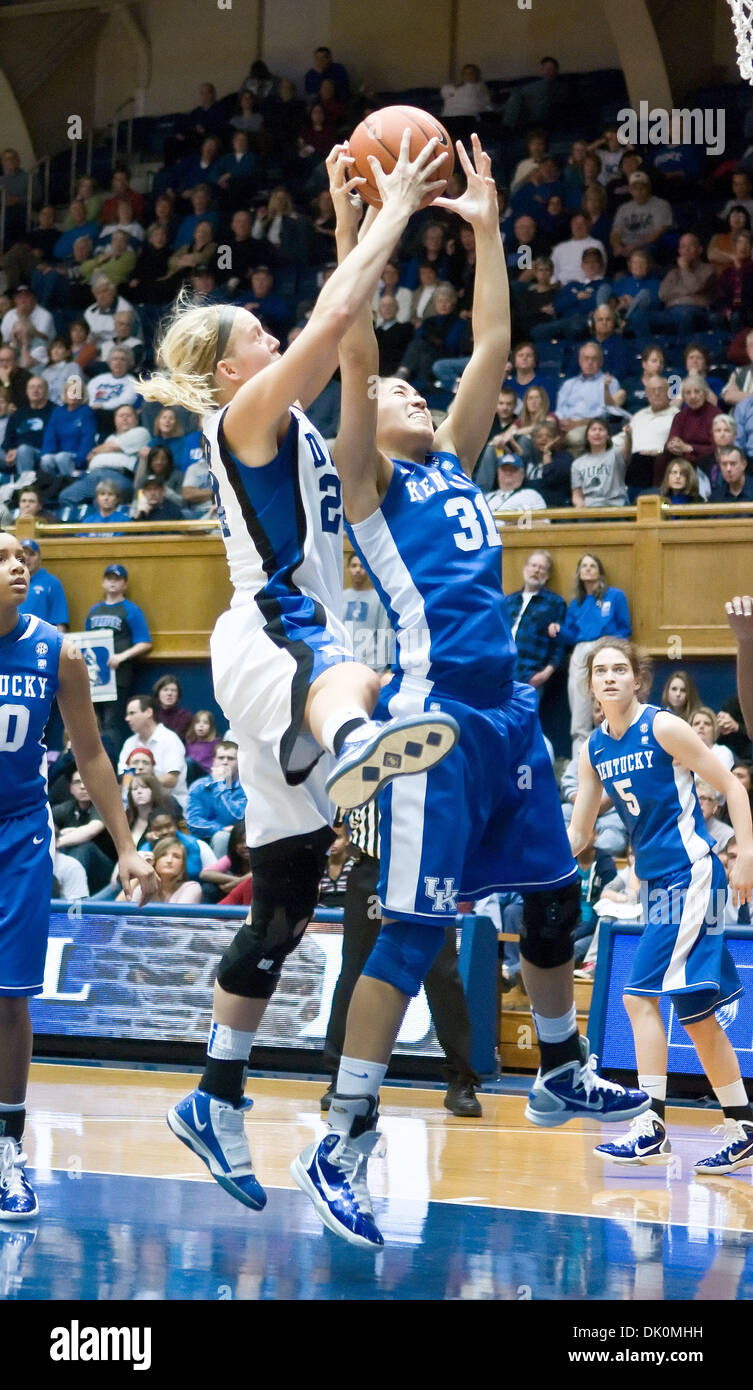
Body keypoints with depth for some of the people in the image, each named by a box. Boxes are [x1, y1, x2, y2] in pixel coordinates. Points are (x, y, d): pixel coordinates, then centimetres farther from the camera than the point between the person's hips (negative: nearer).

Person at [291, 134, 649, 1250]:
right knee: (414, 930, -10)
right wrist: (354, 226, -16)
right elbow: (353, 354, -13)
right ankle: (340, 1147, -7)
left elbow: (493, 347, 17)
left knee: (553, 900, 17)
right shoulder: (364, 479, 0)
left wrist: (486, 229, 13)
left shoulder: (452, 461, 18)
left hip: (507, 710, 8)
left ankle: (562, 1075, 37)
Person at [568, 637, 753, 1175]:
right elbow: (577, 834, 13)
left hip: (689, 875, -8)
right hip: (655, 882, 8)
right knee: (696, 1011, 9)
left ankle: (653, 1127, -13)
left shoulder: (663, 727, -11)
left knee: (641, 995, -15)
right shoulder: (594, 749, 9)